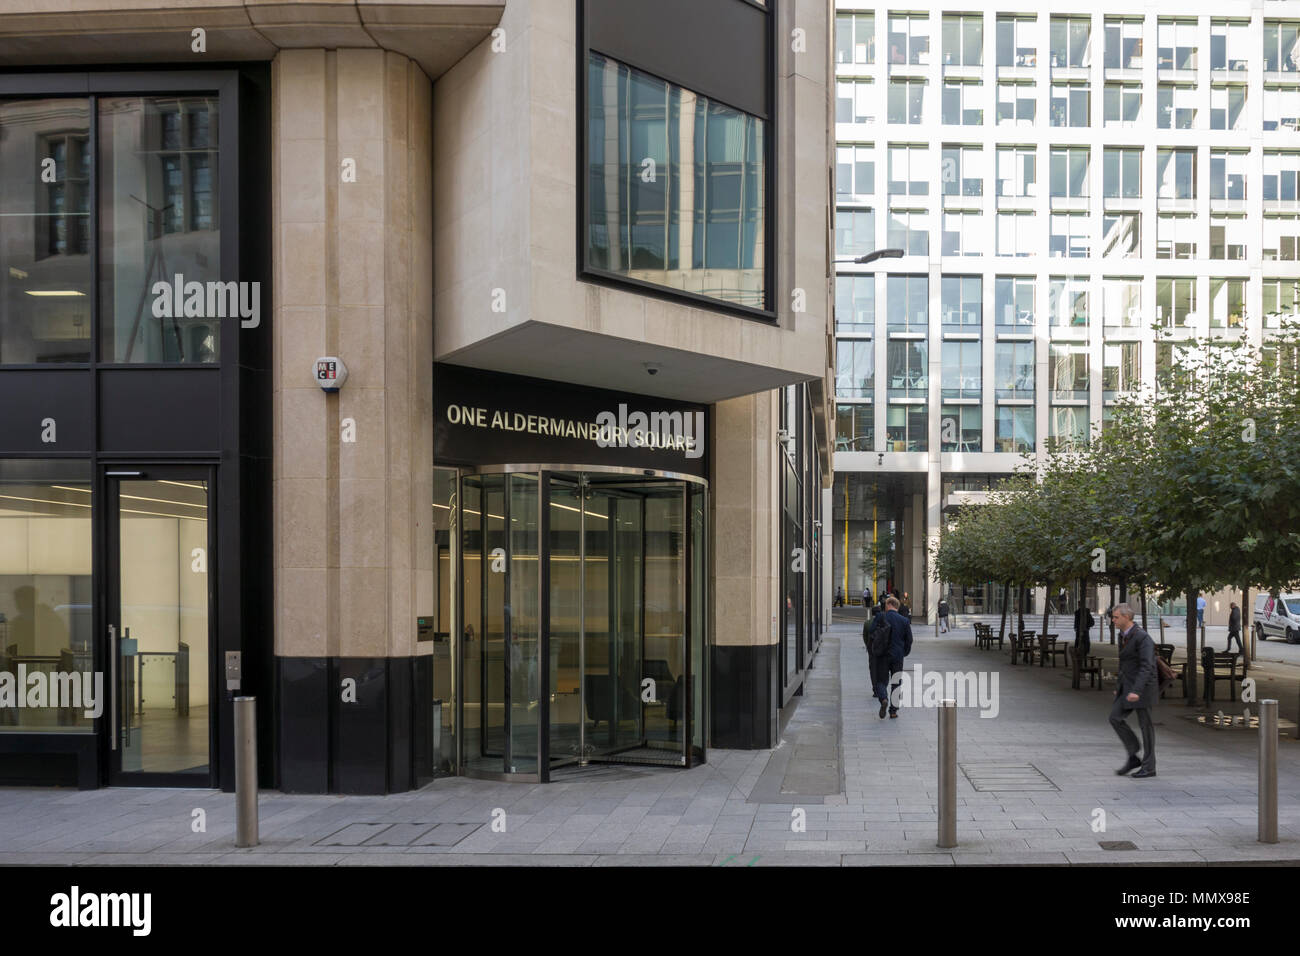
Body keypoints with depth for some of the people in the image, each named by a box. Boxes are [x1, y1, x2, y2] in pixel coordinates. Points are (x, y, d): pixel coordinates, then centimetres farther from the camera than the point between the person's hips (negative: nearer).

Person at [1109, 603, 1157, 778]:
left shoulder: (1143, 638, -19)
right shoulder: (1123, 636, 10)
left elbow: (1146, 667, -26)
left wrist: (1136, 691, -35)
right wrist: (1119, 687, 22)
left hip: (1142, 685, -8)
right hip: (1127, 685, 8)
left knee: (1145, 724, 0)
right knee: (1116, 717, -2)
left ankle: (1149, 766, 10)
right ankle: (1133, 757, 6)